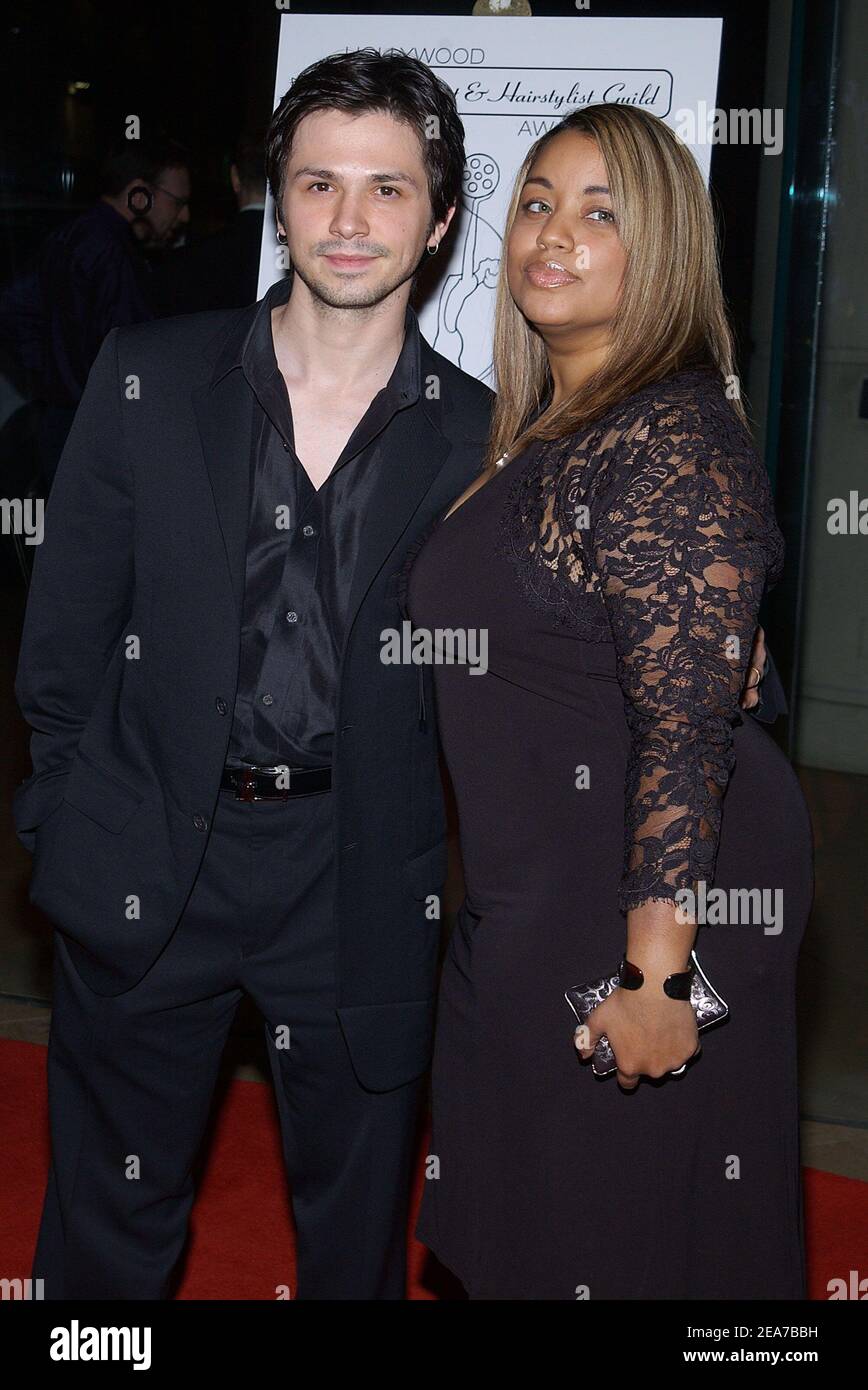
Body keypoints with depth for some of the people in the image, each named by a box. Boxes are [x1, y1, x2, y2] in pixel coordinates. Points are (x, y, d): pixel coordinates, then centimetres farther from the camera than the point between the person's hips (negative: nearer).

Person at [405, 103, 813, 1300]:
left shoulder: (670, 443, -20)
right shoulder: (546, 430, 10)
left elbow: (686, 727, -25)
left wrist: (656, 973, -27)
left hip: (646, 894, -9)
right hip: (534, 889, 9)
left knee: (627, 1244, 9)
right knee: (522, 1228, 22)